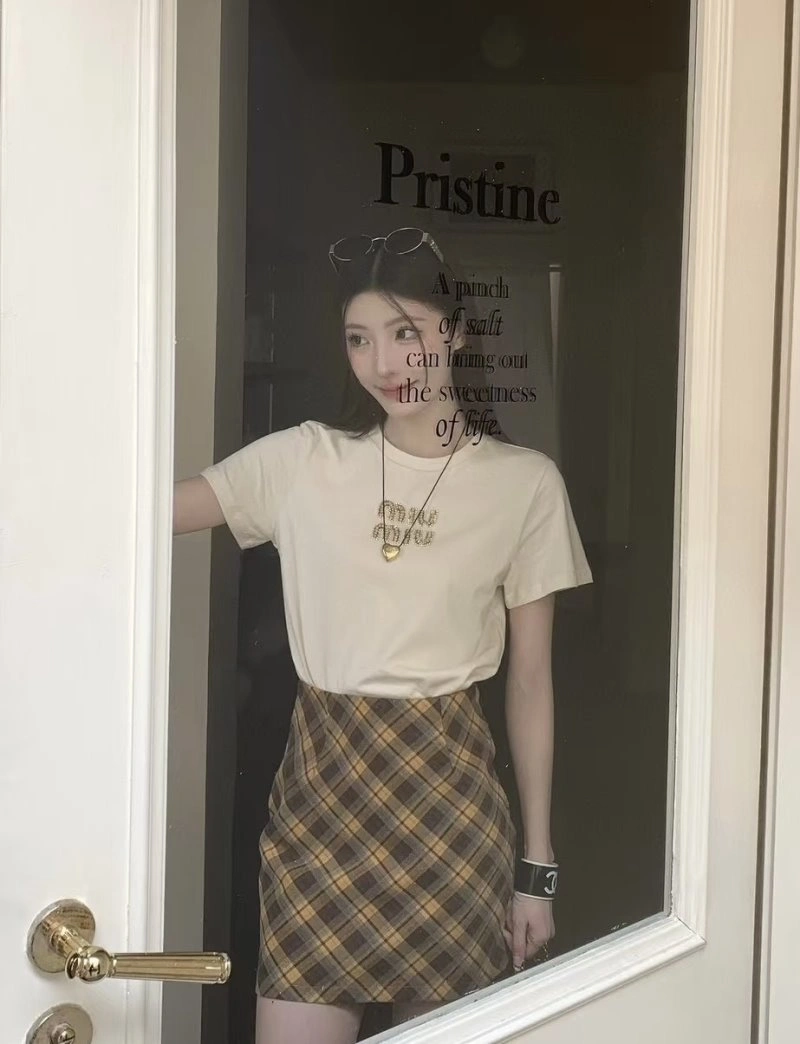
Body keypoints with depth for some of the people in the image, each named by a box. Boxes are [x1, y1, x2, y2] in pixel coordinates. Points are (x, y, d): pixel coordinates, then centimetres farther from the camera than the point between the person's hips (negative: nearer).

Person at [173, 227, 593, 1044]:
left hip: (448, 788, 0)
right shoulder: (301, 460, 1)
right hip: (318, 782, 1)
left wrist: (537, 863, 3)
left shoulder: (525, 482, -1)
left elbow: (530, 680, 2)